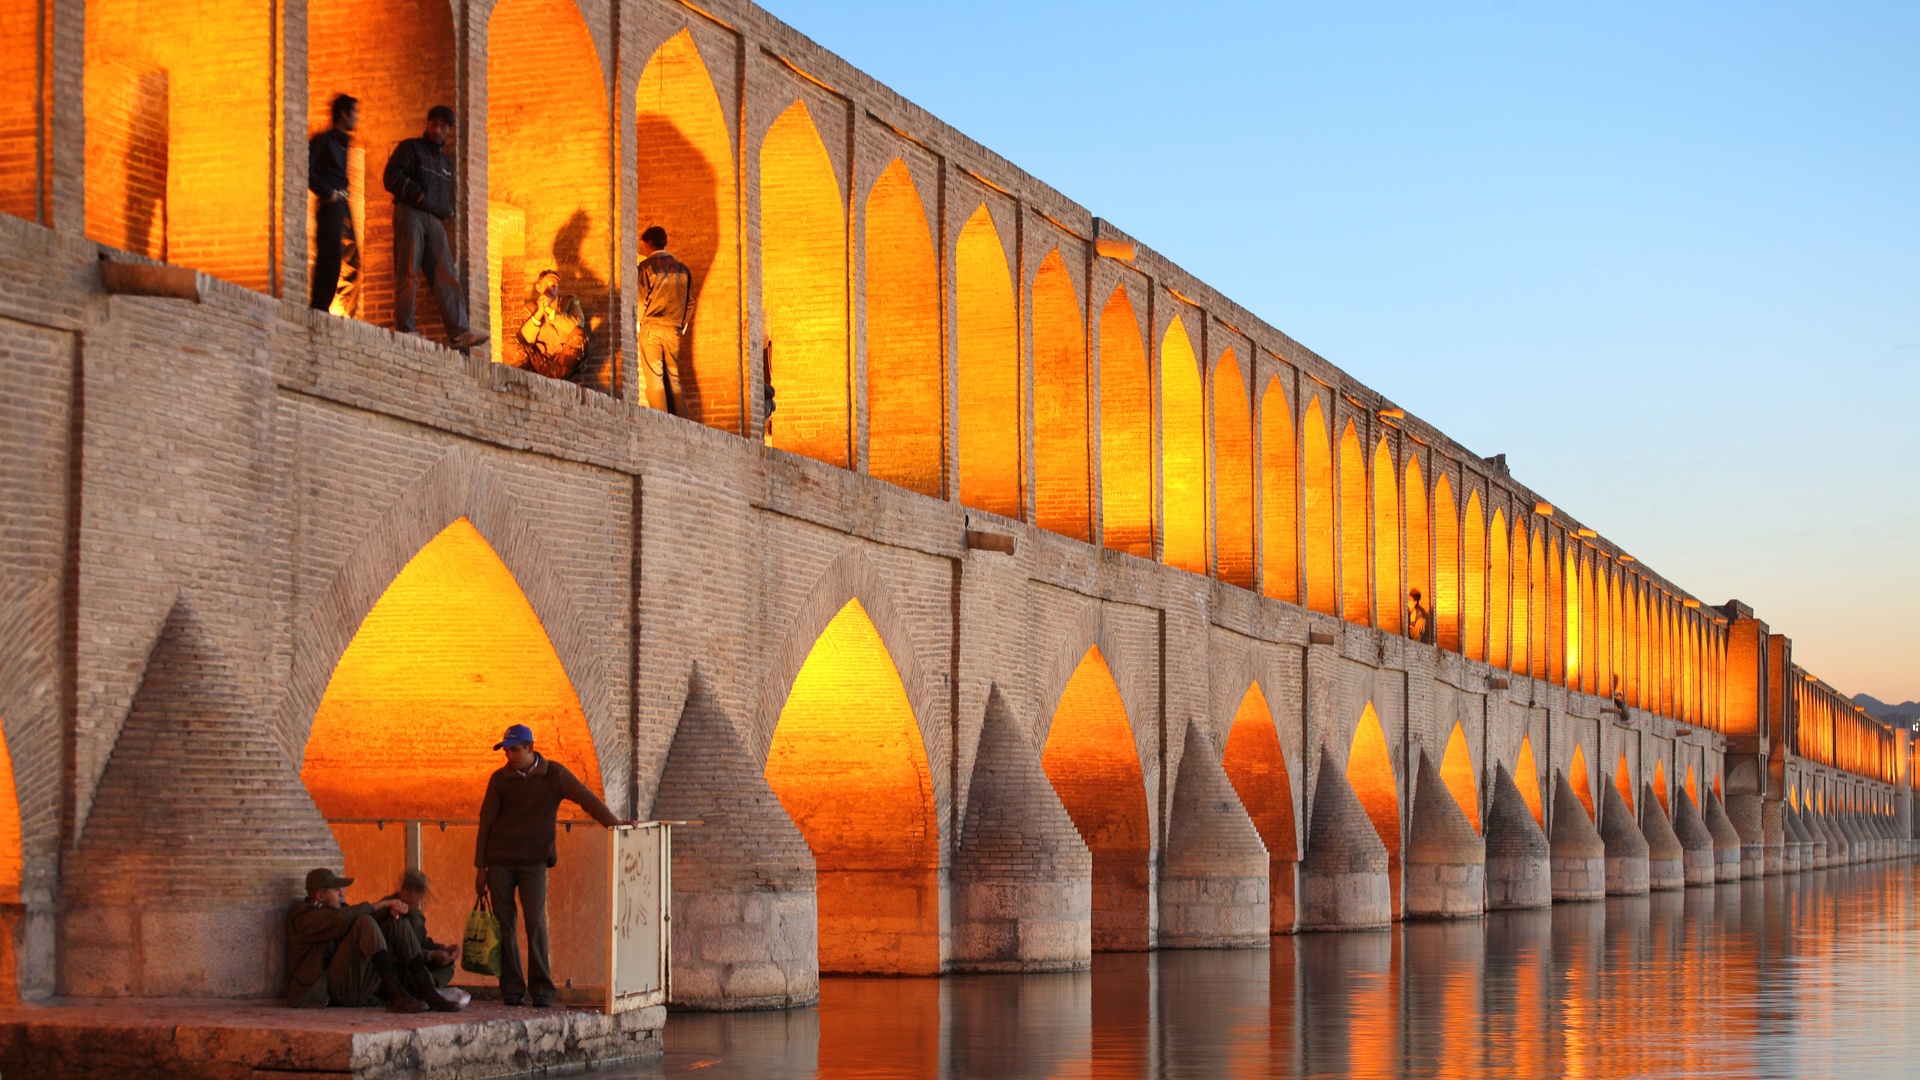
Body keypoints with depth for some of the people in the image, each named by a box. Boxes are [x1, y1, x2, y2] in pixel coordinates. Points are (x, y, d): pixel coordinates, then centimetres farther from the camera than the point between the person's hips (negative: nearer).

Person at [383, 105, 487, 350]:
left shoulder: (445, 162, 26)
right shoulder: (410, 148, 8)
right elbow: (392, 178, -4)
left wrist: (446, 211, 9)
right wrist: (418, 195, -9)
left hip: (435, 220, 5)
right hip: (410, 213, -5)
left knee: (446, 277, -6)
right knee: (408, 274, -9)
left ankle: (459, 333, -15)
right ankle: (404, 329, -10)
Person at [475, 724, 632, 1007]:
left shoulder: (554, 774, -1)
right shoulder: (500, 779, 3)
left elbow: (586, 798, -7)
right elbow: (486, 822, 6)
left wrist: (613, 822, -23)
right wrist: (481, 867, 3)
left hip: (534, 861, -1)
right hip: (500, 861, 1)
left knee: (535, 923, -9)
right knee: (504, 923, 0)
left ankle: (541, 989, -3)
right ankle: (512, 989, 7)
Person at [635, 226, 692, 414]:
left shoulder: (646, 267, -3)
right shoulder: (682, 269, 10)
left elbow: (640, 299, -6)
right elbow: (689, 301, 13)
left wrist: (638, 323, 5)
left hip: (651, 327, -4)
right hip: (673, 329, 4)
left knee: (654, 378, -5)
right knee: (673, 379, 9)